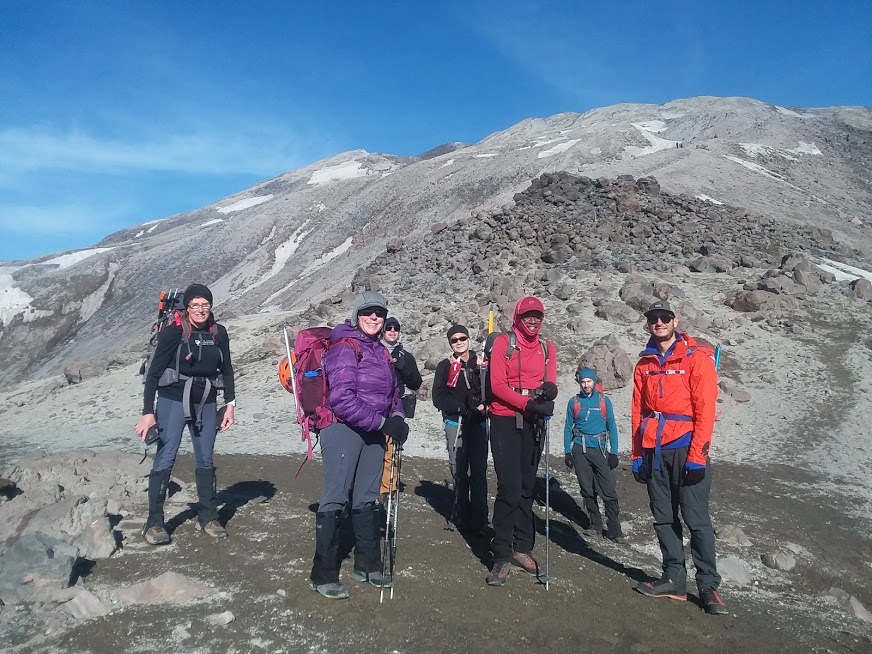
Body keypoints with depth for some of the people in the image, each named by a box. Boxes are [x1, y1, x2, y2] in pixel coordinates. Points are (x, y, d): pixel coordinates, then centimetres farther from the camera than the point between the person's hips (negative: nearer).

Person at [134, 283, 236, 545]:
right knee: (165, 459, -8)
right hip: (173, 401, -4)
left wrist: (230, 404, 7)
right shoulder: (174, 332, -10)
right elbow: (154, 372, -9)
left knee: (205, 460, 9)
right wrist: (148, 412, -14)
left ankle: (208, 517, 20)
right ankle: (154, 522, 3)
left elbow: (226, 370, 11)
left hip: (206, 403, 4)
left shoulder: (218, 333, 2)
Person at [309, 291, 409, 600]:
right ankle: (323, 575, 6)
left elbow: (392, 393, 21)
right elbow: (342, 399, -21)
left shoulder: (381, 352, 14)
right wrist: (382, 423, -18)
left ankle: (367, 565, 28)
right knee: (336, 499, -5)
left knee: (366, 500, 15)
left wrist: (397, 418, 0)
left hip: (373, 434, 8)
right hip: (343, 429, -8)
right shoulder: (345, 348, -12)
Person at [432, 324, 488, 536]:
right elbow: (438, 398, -2)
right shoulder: (445, 366, 6)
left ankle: (479, 520, 1)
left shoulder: (481, 363, 7)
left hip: (478, 423, 0)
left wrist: (484, 405, -17)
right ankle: (462, 516, 11)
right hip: (455, 423, 0)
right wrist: (463, 409, -11)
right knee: (458, 471, 0)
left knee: (478, 471, -3)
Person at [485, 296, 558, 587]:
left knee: (526, 487, 11)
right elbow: (497, 384, -11)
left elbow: (551, 383, 4)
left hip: (533, 423, 5)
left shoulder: (547, 347, 10)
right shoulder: (503, 343, -3)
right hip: (506, 421, -5)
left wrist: (549, 391, -20)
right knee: (510, 488, -10)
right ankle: (502, 556, -2)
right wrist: (528, 403, -23)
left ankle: (522, 548, 21)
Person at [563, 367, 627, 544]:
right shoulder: (574, 402, 5)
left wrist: (614, 453, -1)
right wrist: (567, 452, 5)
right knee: (587, 490, 9)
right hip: (580, 450, 2)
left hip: (600, 449, -1)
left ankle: (614, 530, 0)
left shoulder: (604, 400, 2)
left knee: (609, 491, -7)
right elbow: (568, 428, 9)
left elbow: (612, 427, 4)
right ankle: (595, 524, 22)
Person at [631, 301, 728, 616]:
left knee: (697, 519, -2)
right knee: (664, 518, 9)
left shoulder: (697, 358, -3)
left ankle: (708, 586, 9)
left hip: (687, 450, -5)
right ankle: (674, 579, 19)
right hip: (655, 452, 5)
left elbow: (705, 409, -9)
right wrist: (637, 455, 9)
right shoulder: (644, 364, 12)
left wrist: (696, 455, -14)